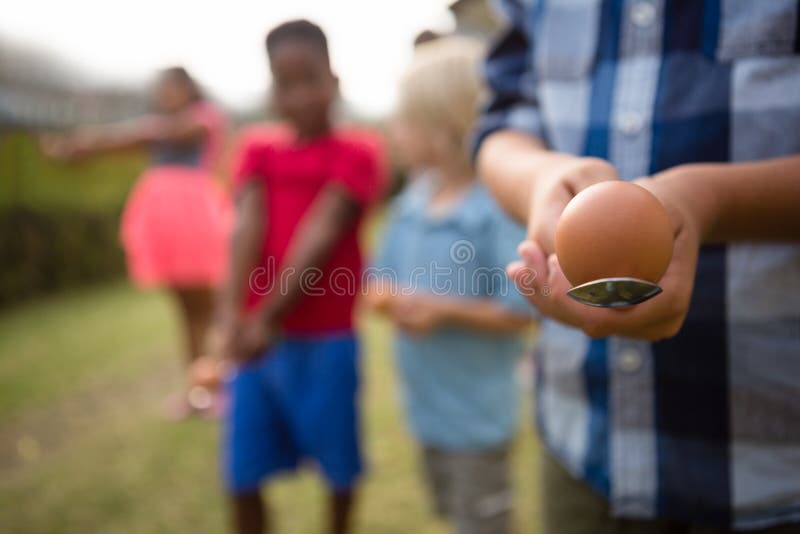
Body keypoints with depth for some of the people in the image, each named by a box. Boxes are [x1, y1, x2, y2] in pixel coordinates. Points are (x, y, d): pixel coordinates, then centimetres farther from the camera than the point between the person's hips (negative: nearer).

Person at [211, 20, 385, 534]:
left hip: (326, 340, -3)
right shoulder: (259, 149, 8)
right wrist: (231, 314, -21)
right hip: (256, 335, 3)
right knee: (242, 475, 7)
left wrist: (269, 318, -20)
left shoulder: (356, 153, -4)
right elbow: (247, 226, -7)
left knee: (339, 463, 13)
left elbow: (321, 235, -14)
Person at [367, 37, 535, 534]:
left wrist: (445, 311, -27)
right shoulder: (413, 197, 1)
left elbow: (521, 310, -21)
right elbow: (381, 279, 7)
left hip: (478, 410, -7)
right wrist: (389, 299, -14)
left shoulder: (500, 206, -20)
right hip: (428, 403, 7)